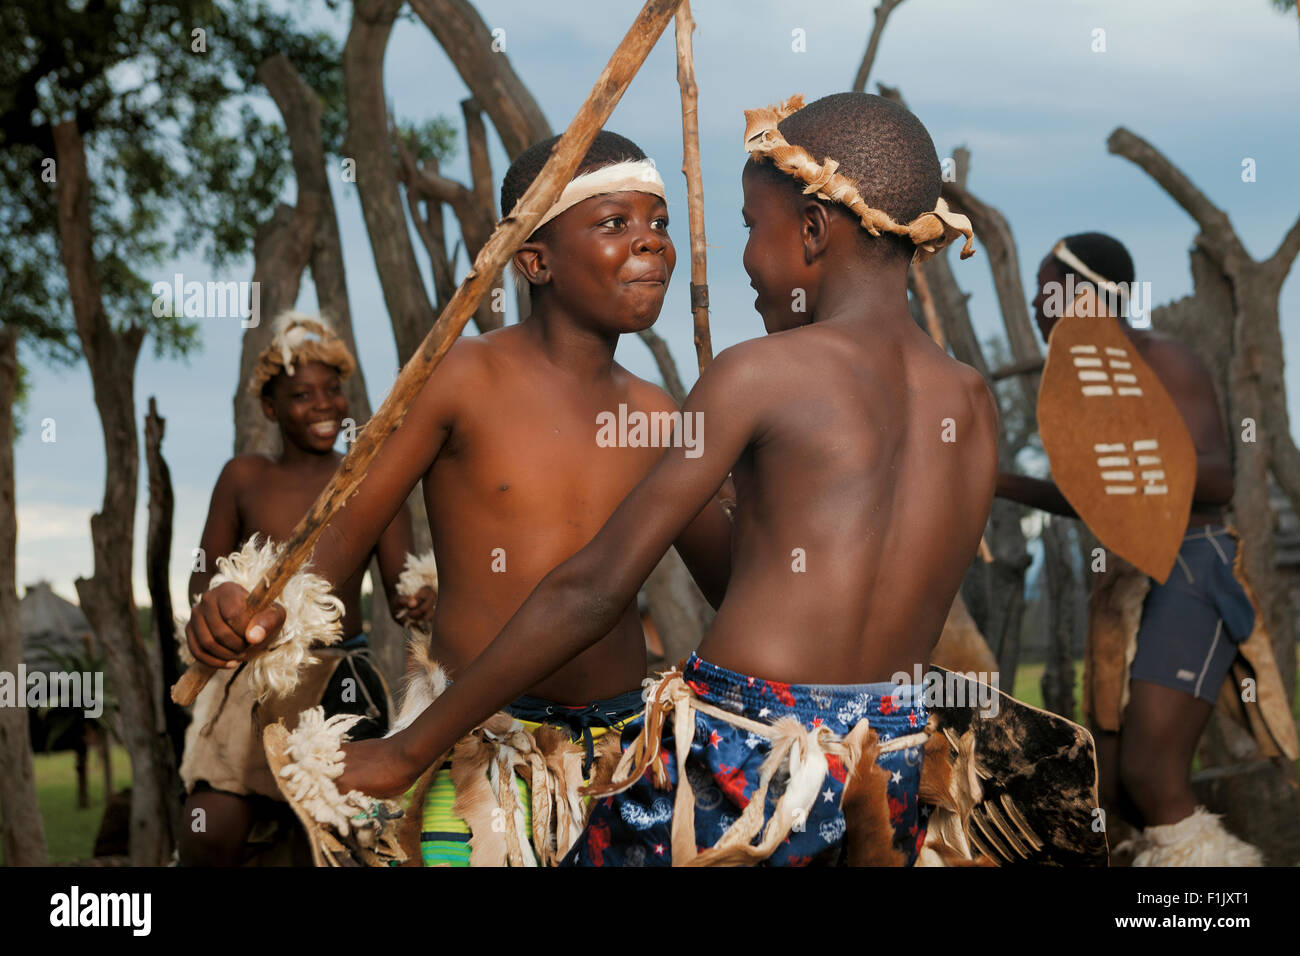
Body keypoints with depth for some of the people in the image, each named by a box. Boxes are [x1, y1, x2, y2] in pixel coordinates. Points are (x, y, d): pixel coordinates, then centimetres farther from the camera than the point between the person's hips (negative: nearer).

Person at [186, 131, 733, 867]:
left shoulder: (655, 419, 8)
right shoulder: (465, 379, -5)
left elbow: (738, 583, 17)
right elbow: (343, 534, -6)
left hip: (620, 756, 4)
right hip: (475, 755, -4)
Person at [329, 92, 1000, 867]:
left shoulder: (761, 375, -8)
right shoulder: (977, 405, 8)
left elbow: (594, 589, -9)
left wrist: (408, 750, -3)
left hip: (744, 760, -6)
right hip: (889, 783, 6)